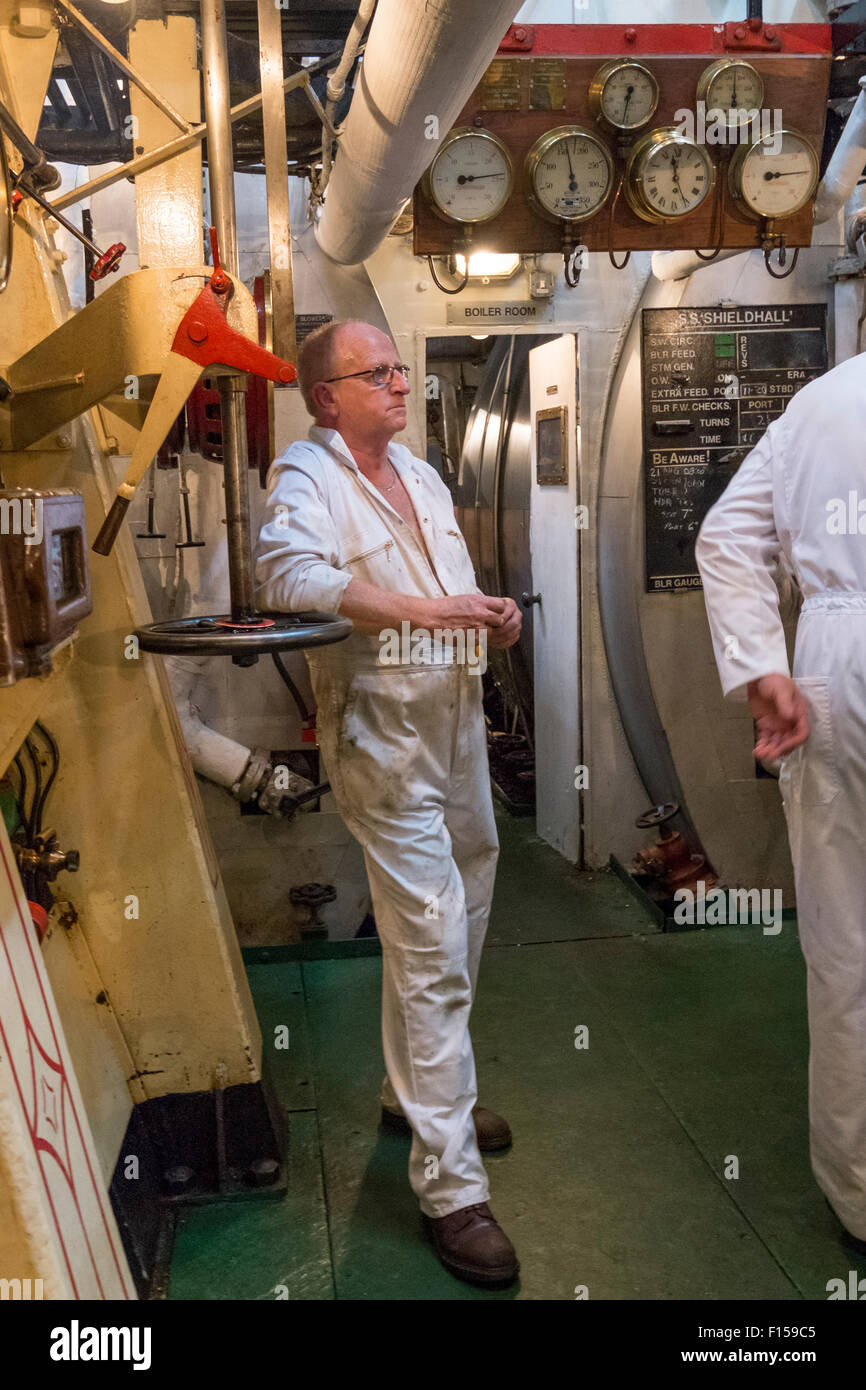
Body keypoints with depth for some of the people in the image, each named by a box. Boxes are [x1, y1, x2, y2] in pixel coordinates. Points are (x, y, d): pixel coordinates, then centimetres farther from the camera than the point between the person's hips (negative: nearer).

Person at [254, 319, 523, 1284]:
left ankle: (417, 1091, 40)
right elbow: (288, 573, -29)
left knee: (458, 918, 19)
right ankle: (452, 1187, 0)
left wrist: (491, 617, 7)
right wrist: (420, 610, -33)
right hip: (382, 733, -9)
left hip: (455, 718, 9)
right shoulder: (305, 477, -8)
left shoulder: (420, 474, 19)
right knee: (431, 950, -10)